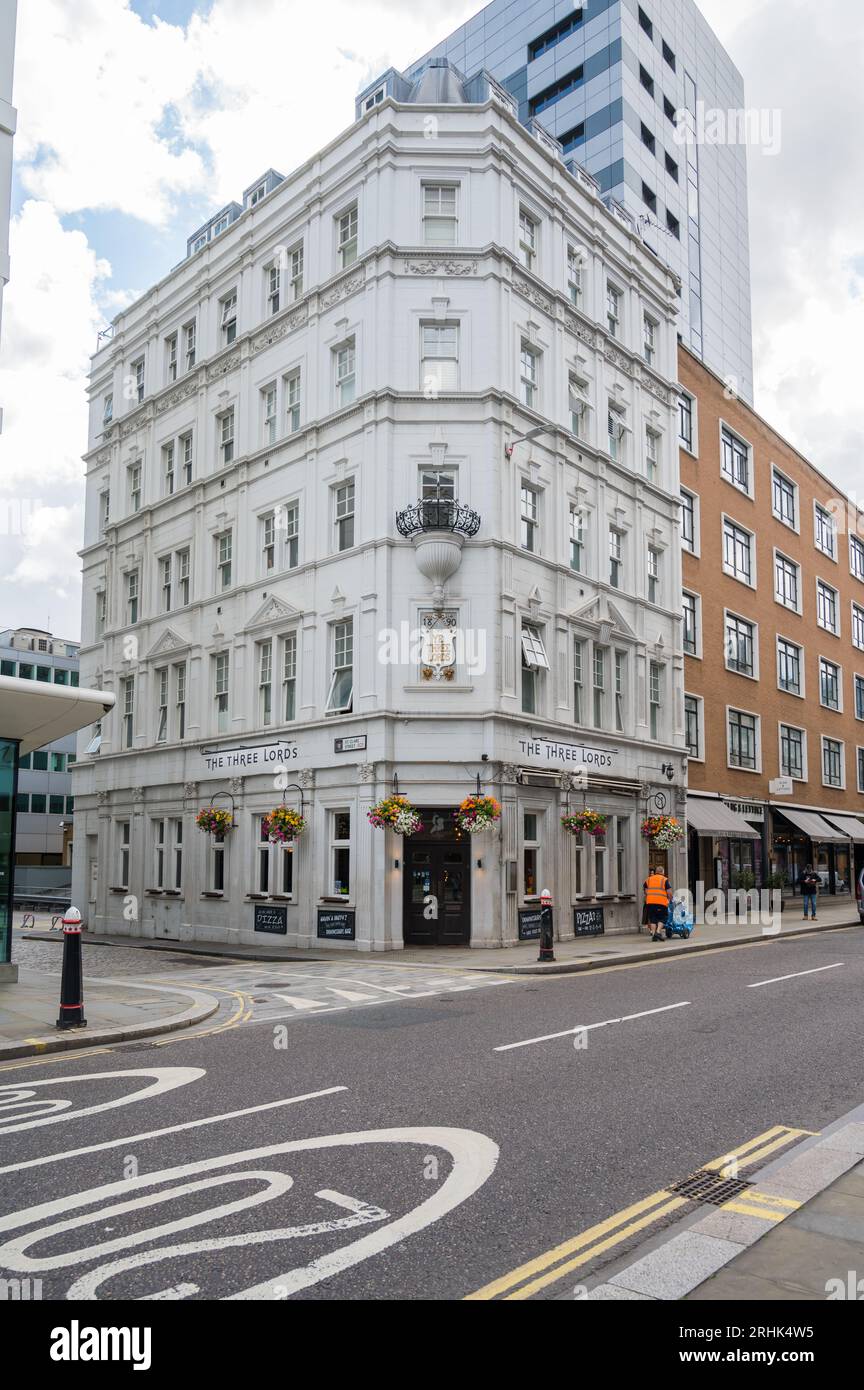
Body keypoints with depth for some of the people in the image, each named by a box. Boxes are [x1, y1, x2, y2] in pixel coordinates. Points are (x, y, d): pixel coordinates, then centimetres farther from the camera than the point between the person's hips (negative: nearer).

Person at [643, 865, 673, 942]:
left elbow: (645, 891, 16)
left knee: (653, 919, 9)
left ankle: (653, 934, 3)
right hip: (661, 902, -3)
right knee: (662, 918, 6)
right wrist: (670, 899, 15)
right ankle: (658, 932, -11)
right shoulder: (665, 880, 6)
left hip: (650, 902, 3)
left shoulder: (648, 879, 17)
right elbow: (669, 892, 0)